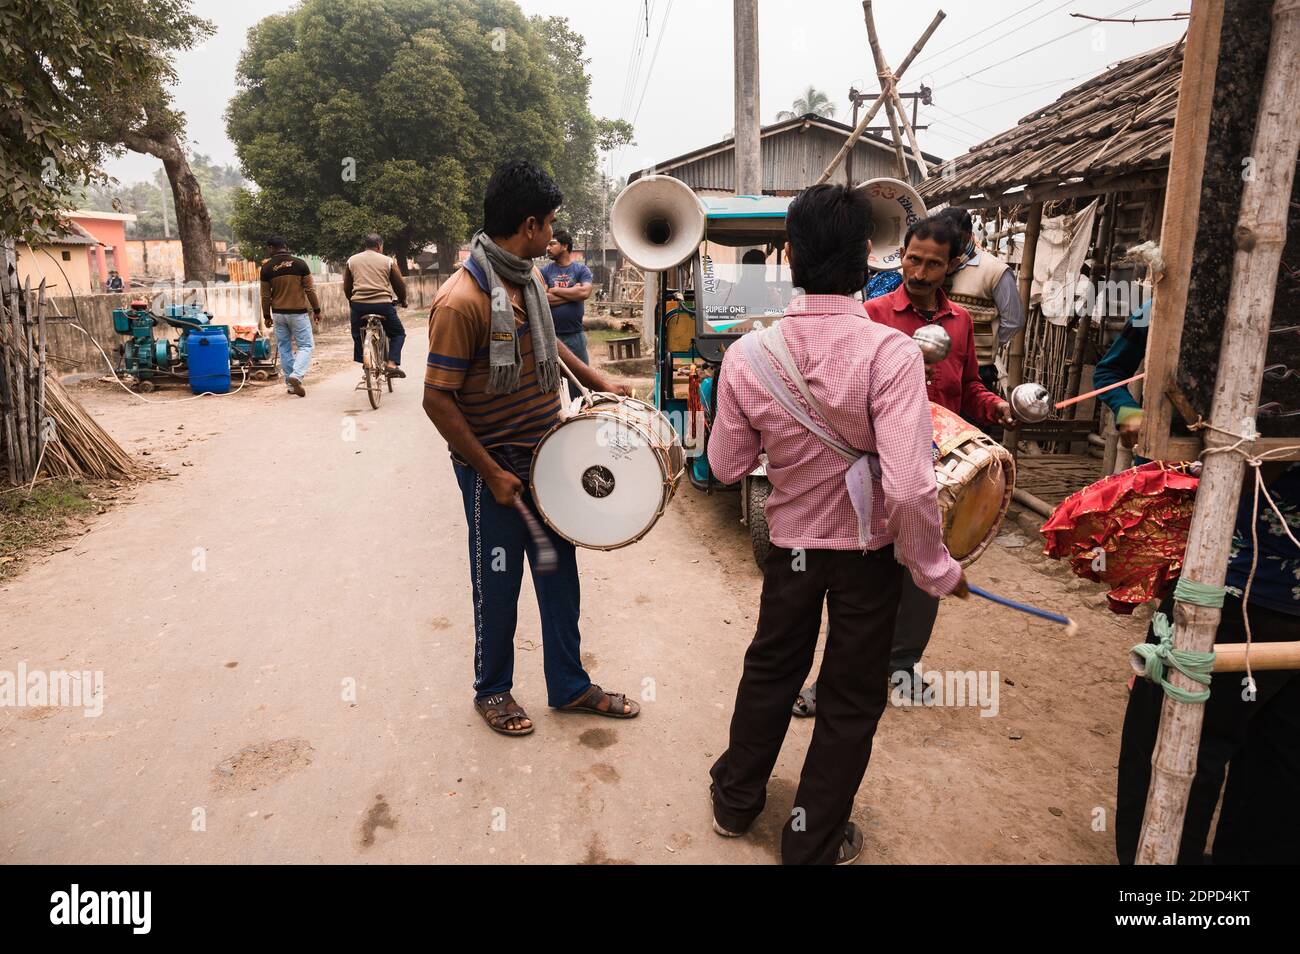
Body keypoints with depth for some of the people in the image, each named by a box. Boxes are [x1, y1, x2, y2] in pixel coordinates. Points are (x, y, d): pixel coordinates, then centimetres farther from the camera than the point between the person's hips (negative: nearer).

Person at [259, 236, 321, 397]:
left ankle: (290, 384, 14)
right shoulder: (299, 264, -5)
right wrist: (316, 310, 4)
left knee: (284, 348, 11)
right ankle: (296, 375, -18)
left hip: (278, 314, 3)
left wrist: (266, 316, 14)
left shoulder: (267, 268, 0)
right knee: (306, 345, 4)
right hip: (298, 313, -2)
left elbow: (265, 295, 3)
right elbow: (310, 290, -5)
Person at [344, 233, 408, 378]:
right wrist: (403, 301, 30)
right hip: (383, 304, -2)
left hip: (358, 304, 2)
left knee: (357, 334, 25)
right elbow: (400, 285, 12)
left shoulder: (351, 260, 13)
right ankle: (392, 364, -4)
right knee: (398, 333, 14)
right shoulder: (388, 261, 6)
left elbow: (346, 287, 19)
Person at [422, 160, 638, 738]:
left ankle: (570, 686, 33)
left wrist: (595, 381, 15)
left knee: (560, 577, 16)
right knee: (497, 585, 9)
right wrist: (490, 473, -18)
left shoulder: (529, 278, 5)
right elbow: (438, 398, -20)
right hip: (494, 469, -8)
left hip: (546, 457, 8)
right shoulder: (462, 301, -22)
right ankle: (492, 690, 33)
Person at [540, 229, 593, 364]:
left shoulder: (581, 269, 2)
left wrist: (555, 290, -9)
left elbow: (584, 292, -17)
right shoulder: (545, 271, 3)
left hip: (575, 334, 0)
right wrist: (573, 293, -11)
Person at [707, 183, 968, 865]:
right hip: (870, 550, -2)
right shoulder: (890, 353, -24)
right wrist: (937, 570, -12)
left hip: (791, 541, 3)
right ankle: (814, 843, 34)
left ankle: (735, 800, 45)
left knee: (771, 669, 25)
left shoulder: (748, 355, -14)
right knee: (851, 699, 17)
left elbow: (726, 466, -3)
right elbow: (908, 488, -28)